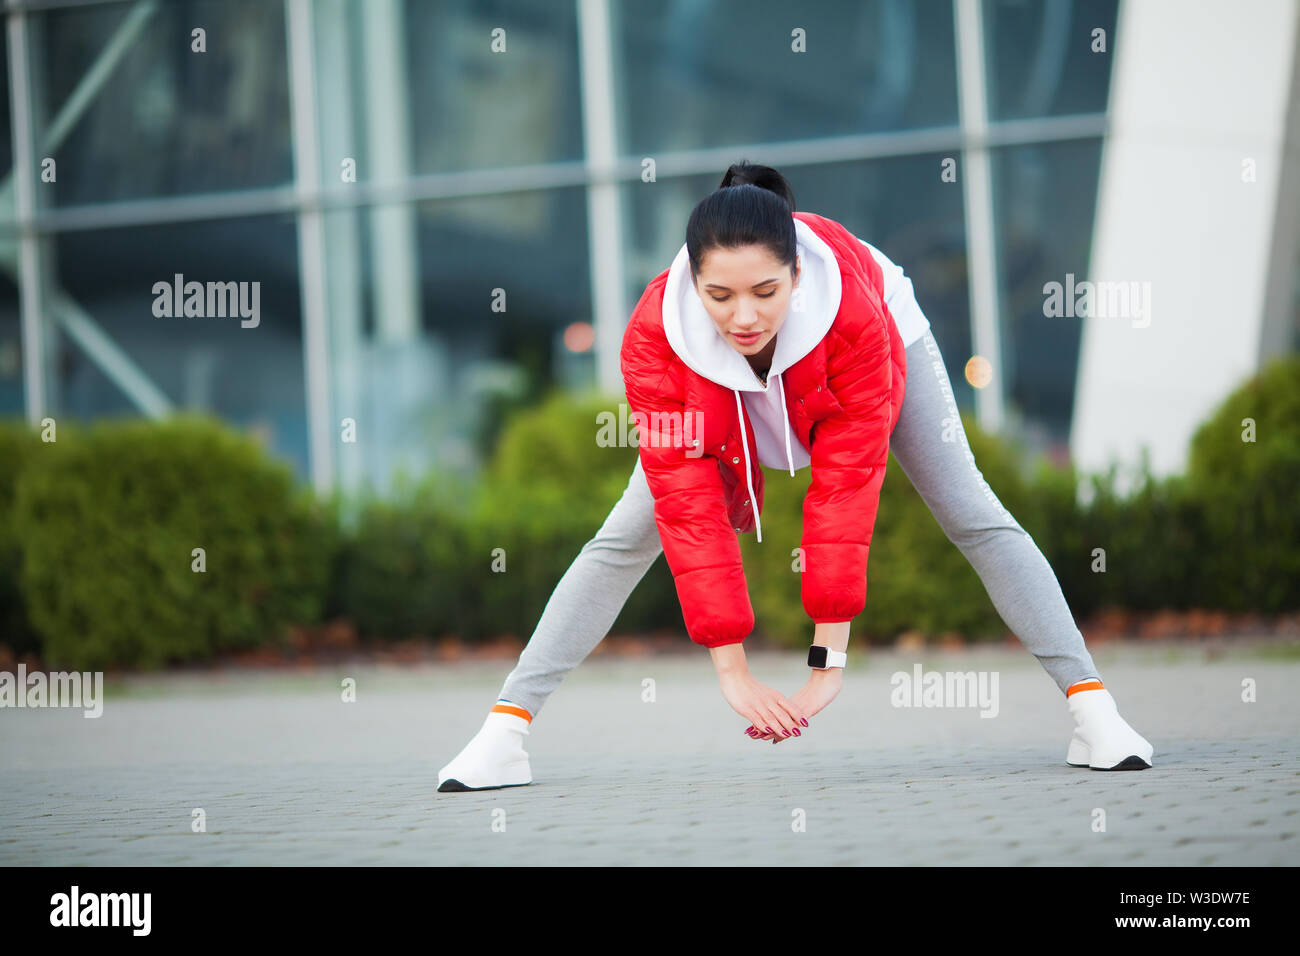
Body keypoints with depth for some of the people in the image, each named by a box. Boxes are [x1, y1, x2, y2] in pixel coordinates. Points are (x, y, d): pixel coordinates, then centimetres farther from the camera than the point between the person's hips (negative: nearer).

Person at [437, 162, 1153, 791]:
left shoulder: (856, 312, -43)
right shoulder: (656, 338, -40)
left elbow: (847, 483, -41)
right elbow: (689, 505, -37)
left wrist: (828, 657, -41)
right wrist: (731, 668, -38)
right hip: (721, 393, 1)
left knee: (974, 519, -10)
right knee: (626, 539, -9)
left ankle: (1092, 708, -4)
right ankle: (505, 729, -7)